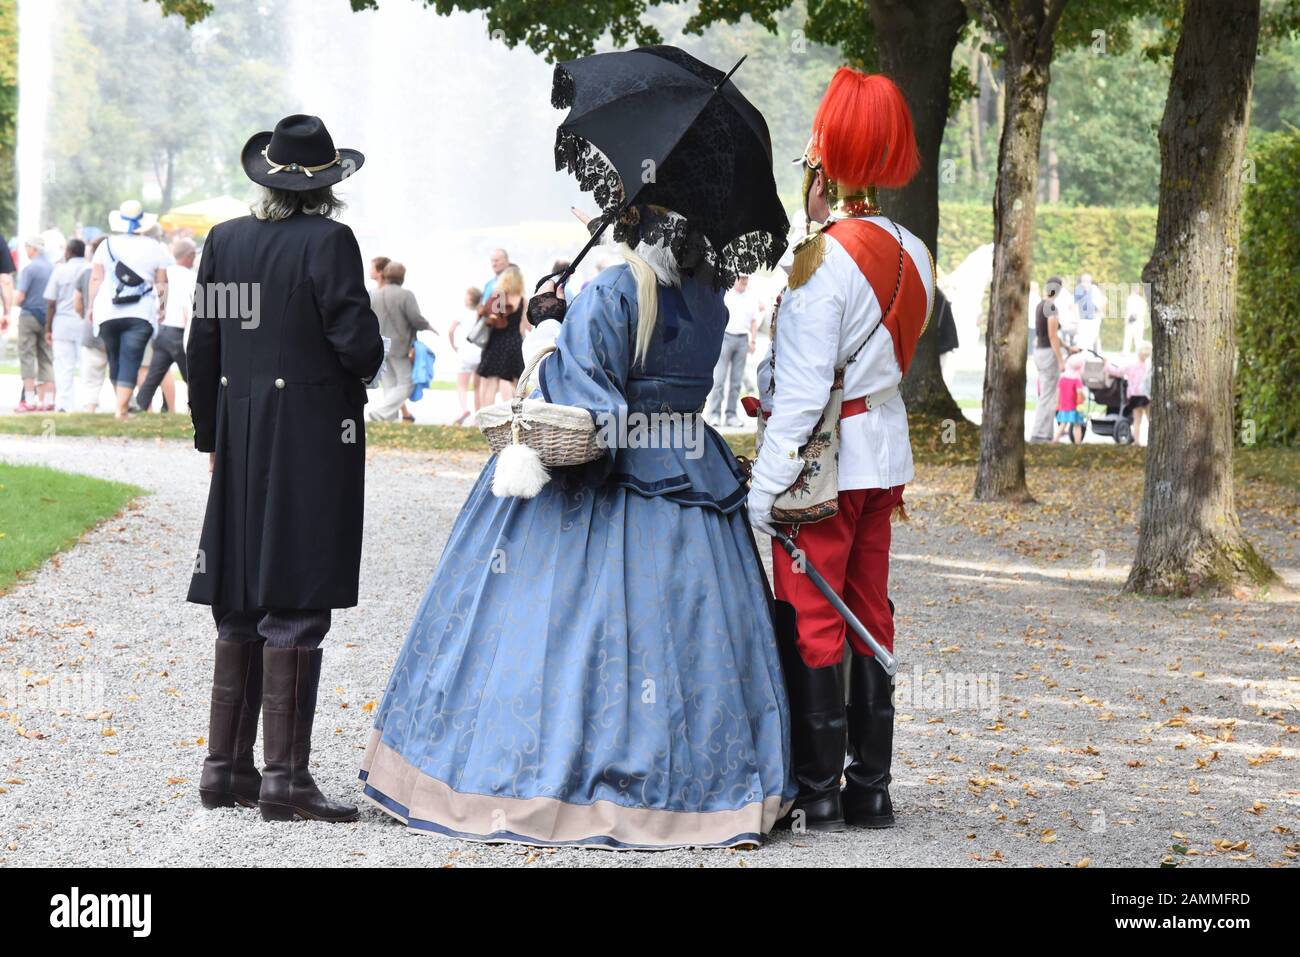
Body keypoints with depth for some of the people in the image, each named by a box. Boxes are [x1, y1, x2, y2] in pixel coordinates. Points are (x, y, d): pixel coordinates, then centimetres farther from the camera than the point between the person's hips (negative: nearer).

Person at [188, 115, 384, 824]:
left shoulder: (224, 241, 6)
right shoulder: (328, 242, -11)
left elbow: (202, 348, 10)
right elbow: (357, 341, -16)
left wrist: (210, 434, 19)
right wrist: (364, 370, 7)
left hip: (241, 440, 6)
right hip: (314, 436, -6)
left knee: (240, 608, 13)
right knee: (295, 610, -4)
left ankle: (225, 766, 18)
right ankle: (284, 777, -4)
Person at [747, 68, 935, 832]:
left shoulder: (825, 257, -18)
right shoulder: (913, 254, 6)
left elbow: (803, 389, -20)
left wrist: (764, 486, -18)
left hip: (824, 456, -8)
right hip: (887, 453, 8)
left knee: (810, 622, 0)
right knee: (869, 617, 12)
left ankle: (817, 792, 2)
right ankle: (871, 789, 16)